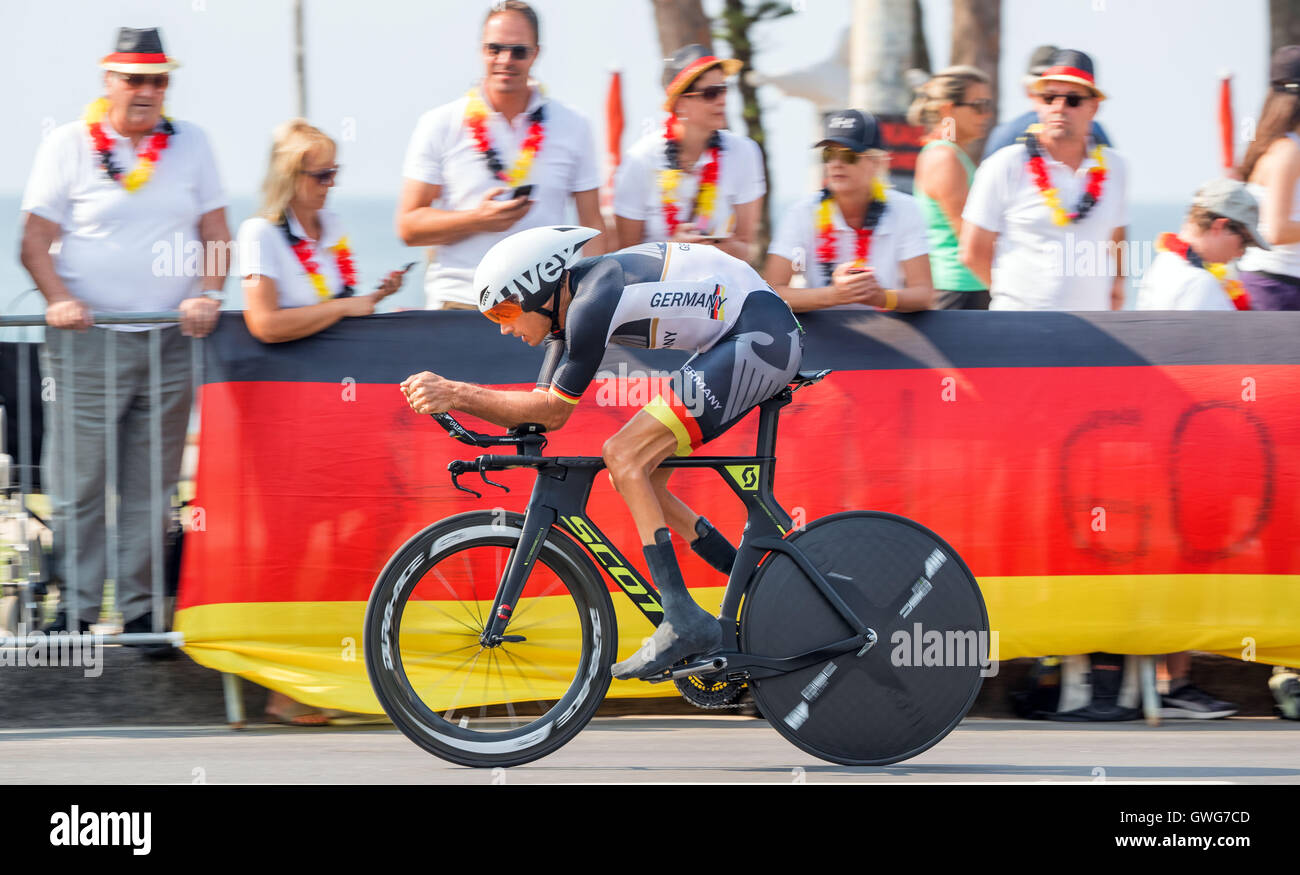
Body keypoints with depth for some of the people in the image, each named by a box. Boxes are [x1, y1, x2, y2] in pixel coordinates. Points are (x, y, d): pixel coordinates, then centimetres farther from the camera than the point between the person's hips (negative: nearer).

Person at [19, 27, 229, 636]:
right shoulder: (69, 145, 3)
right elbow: (35, 242, 1)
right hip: (88, 341, -3)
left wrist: (206, 294, -3)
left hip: (171, 343, 3)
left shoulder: (189, 144, 12)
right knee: (79, 479, -6)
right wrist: (59, 299, -15)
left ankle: (142, 609, 9)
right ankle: (75, 607, -1)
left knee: (153, 484, 4)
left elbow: (215, 233, 14)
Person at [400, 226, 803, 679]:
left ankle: (685, 623, -19)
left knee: (624, 457, -15)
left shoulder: (592, 301, -20)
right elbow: (544, 410, 10)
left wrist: (458, 394, -18)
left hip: (763, 336, -10)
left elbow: (553, 410, -16)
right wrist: (447, 396, -2)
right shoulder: (568, 300, 9)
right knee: (639, 479, 9)